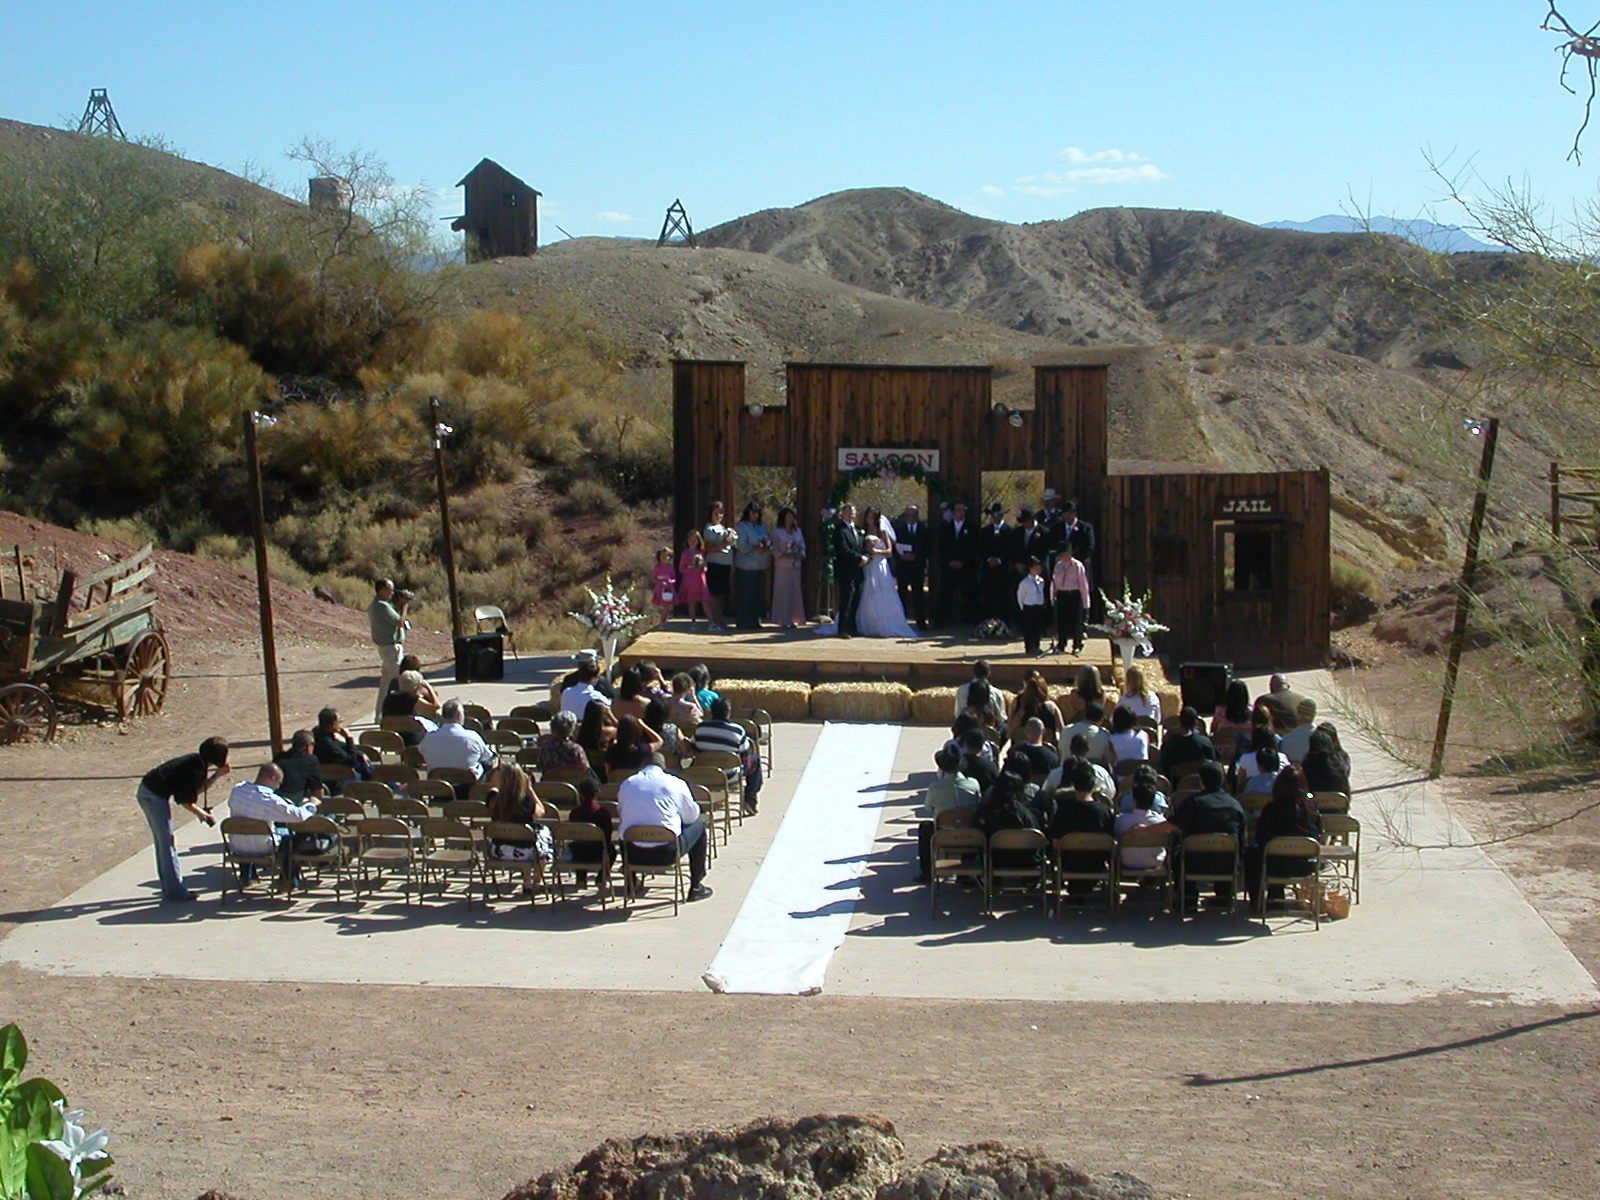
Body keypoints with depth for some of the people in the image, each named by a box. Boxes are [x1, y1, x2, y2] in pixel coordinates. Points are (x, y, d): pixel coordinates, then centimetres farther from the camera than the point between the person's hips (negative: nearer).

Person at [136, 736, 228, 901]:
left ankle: (170, 888, 23)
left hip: (147, 791, 10)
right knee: (167, 843, -5)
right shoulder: (195, 769, -22)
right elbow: (185, 801, -18)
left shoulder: (198, 762, 5)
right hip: (154, 795, -10)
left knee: (162, 842, 15)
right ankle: (174, 891, -1)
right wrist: (202, 814, -3)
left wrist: (217, 775, 3)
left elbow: (197, 789, 11)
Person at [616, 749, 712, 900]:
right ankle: (696, 886, 25)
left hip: (633, 855, 4)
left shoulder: (626, 784, 7)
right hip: (666, 853, -3)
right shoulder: (676, 783, -1)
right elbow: (691, 816, 8)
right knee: (699, 824, 22)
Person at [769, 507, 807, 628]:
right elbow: (774, 550, -2)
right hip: (782, 566, -5)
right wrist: (785, 555, -16)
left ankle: (793, 620, 8)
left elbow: (803, 546, 16)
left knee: (795, 593, 2)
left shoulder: (797, 531, 15)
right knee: (782, 592, -6)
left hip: (795, 565, 5)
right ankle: (783, 620, -4)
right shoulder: (777, 531, 1)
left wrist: (801, 555, -4)